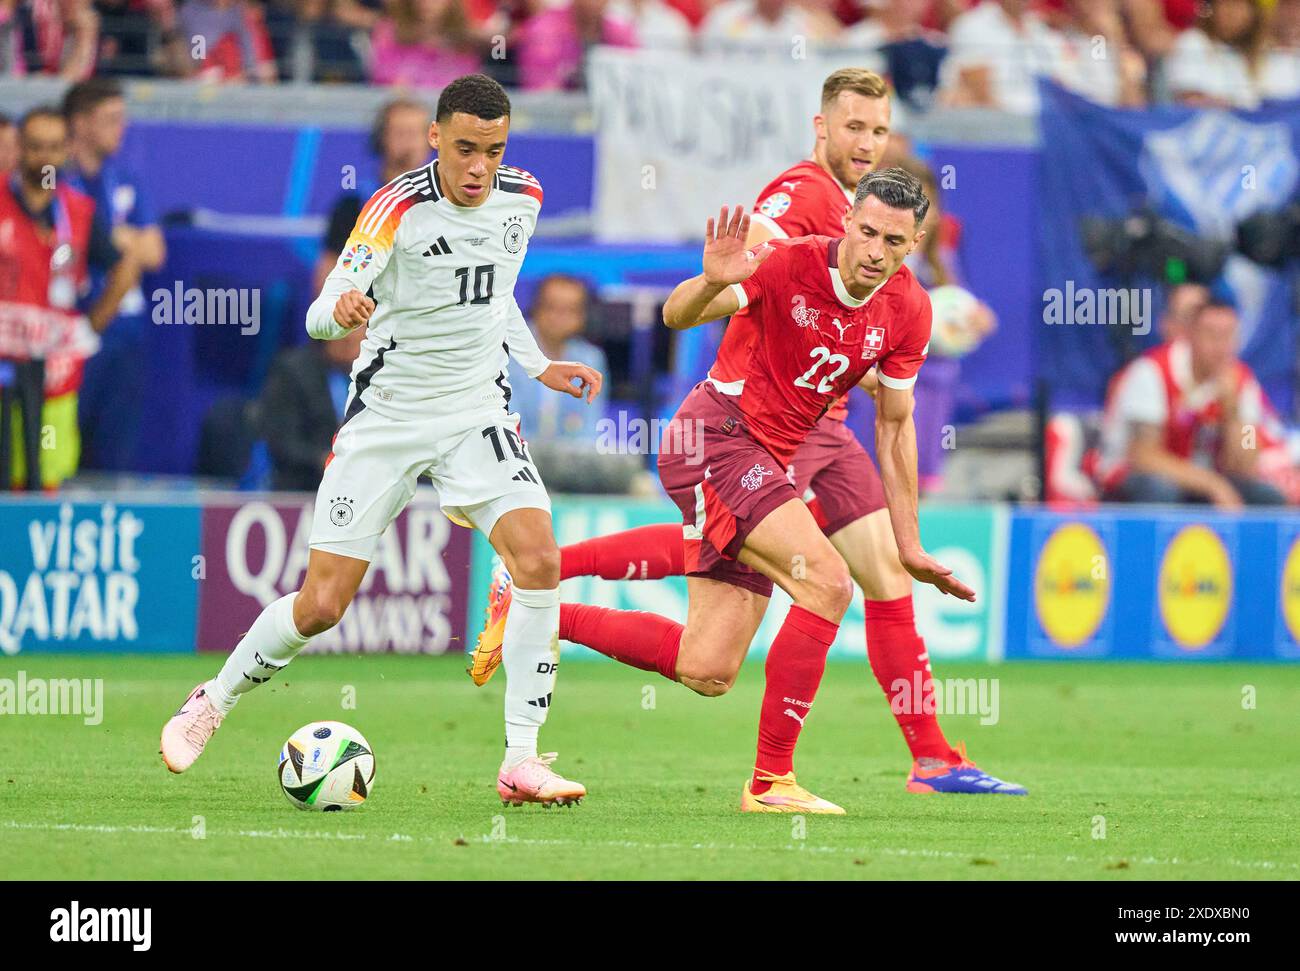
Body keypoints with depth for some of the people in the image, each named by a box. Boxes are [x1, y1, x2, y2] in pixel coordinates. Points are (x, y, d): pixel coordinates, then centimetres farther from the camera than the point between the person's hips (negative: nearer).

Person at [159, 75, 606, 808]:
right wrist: (339, 312, -45)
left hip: (477, 411, 4)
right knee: (322, 604, -4)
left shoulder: (523, 200, 0)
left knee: (540, 559, -20)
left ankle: (523, 760, -14)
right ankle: (214, 703, 25)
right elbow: (320, 316, -23)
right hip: (385, 418, -4)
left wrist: (538, 366, 16)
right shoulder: (399, 209, -17)